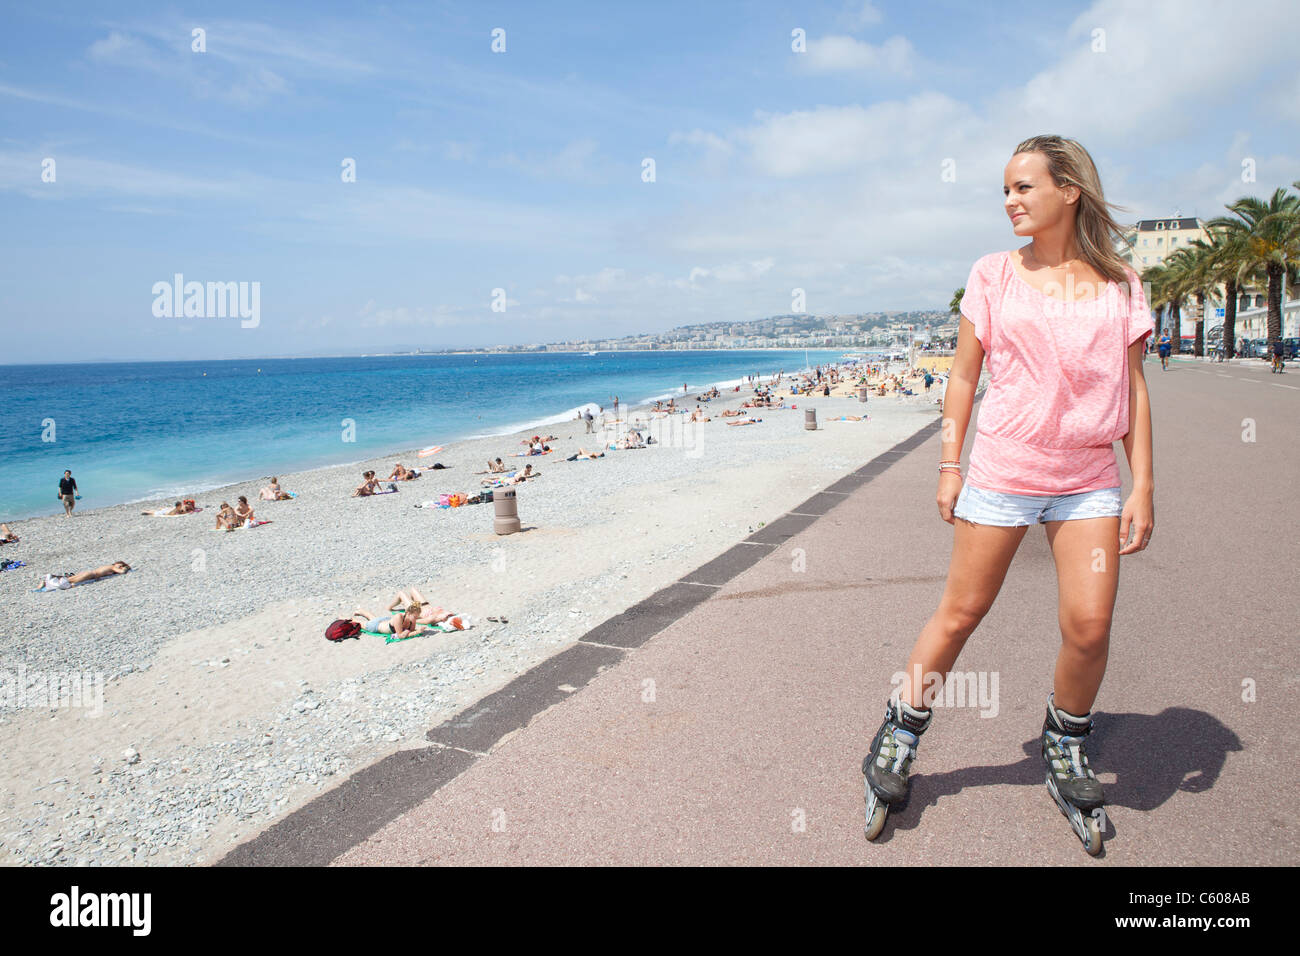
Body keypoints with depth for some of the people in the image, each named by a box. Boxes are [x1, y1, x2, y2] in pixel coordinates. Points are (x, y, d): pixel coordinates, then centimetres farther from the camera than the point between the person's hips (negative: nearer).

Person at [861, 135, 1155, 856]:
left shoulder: (1119, 283, 6)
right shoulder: (994, 274, 2)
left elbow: (1134, 388, 7)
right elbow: (963, 376, 4)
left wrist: (1142, 486, 2)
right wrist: (950, 467, 0)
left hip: (1090, 480, 2)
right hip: (1001, 470, -1)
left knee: (1089, 626, -4)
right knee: (959, 613, 3)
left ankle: (1065, 756, 23)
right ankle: (897, 741, 21)